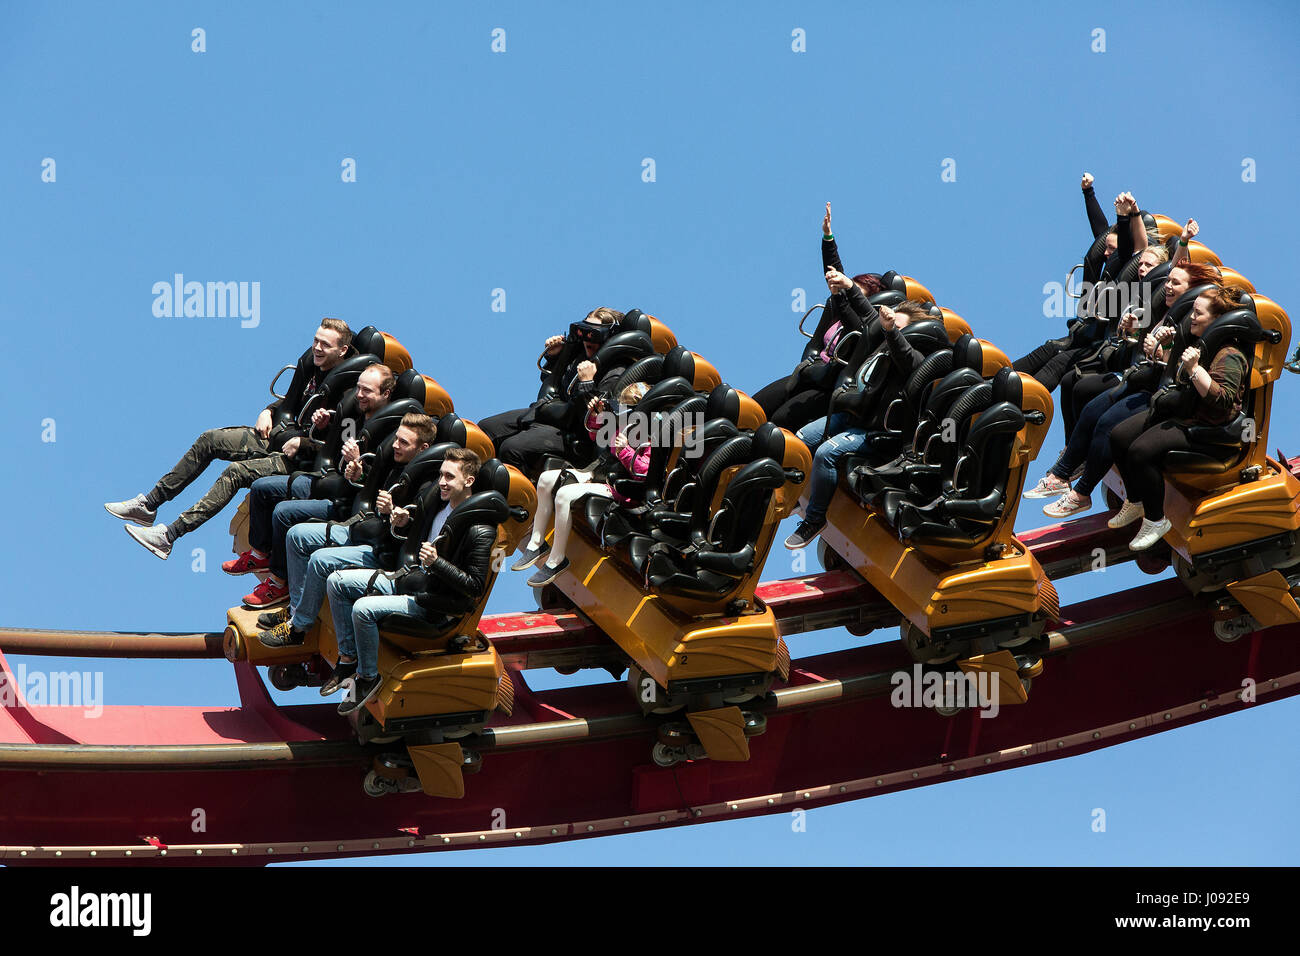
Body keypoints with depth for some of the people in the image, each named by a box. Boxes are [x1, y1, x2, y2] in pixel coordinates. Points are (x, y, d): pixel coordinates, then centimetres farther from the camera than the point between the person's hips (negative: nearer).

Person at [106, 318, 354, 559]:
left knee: (237, 472, -25)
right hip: (278, 436, 9)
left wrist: (302, 442, -23)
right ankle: (148, 505, 8)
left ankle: (169, 535, -25)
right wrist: (268, 412, 2)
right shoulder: (309, 362, 4)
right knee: (209, 440, 3)